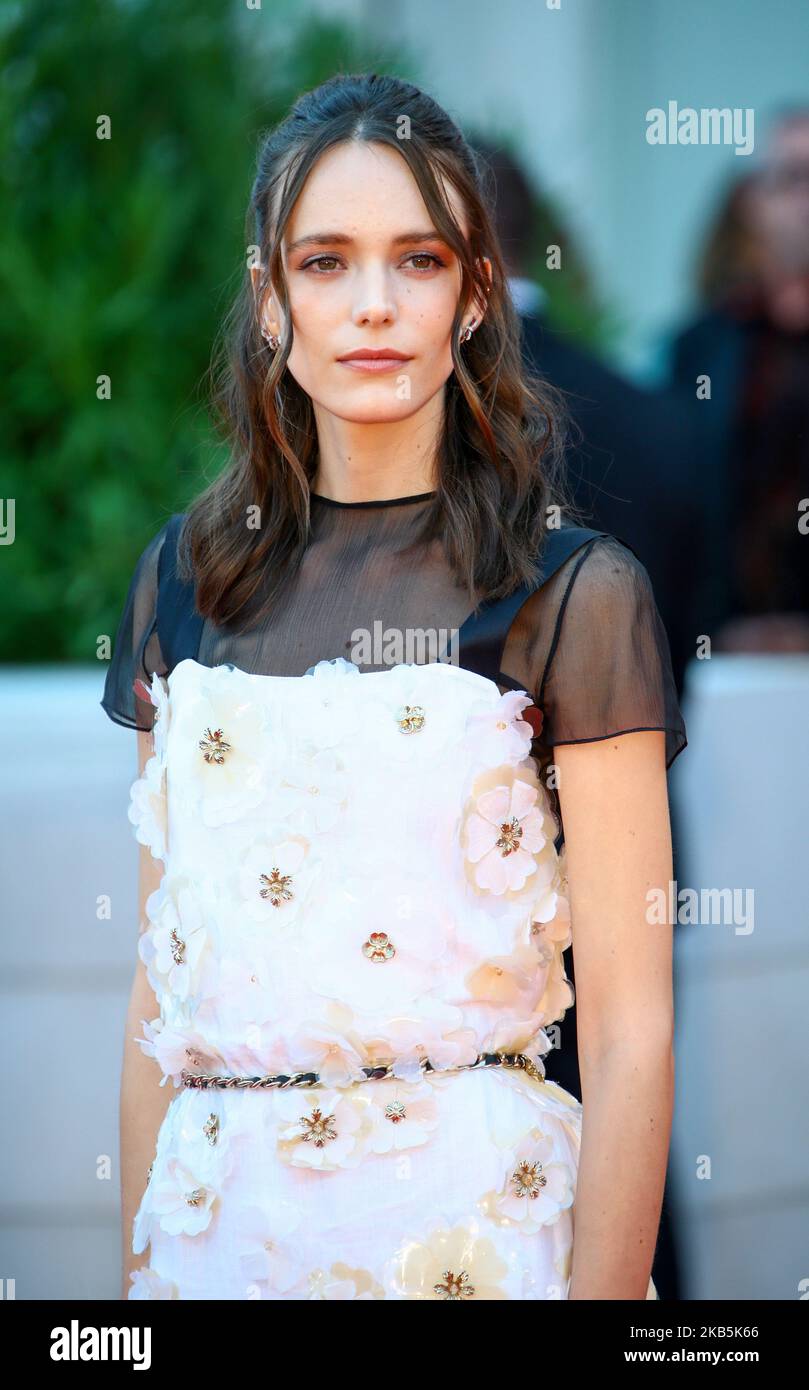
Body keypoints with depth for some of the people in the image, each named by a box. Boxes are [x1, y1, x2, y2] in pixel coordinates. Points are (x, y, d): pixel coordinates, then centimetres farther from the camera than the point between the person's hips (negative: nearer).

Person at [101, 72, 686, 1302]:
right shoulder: (185, 577, 5)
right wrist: (134, 1265, 5)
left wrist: (605, 1293, -14)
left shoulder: (575, 593, -7)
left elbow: (629, 1030, -9)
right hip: (216, 1215, 4)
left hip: (470, 1225, -3)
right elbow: (159, 977, 8)